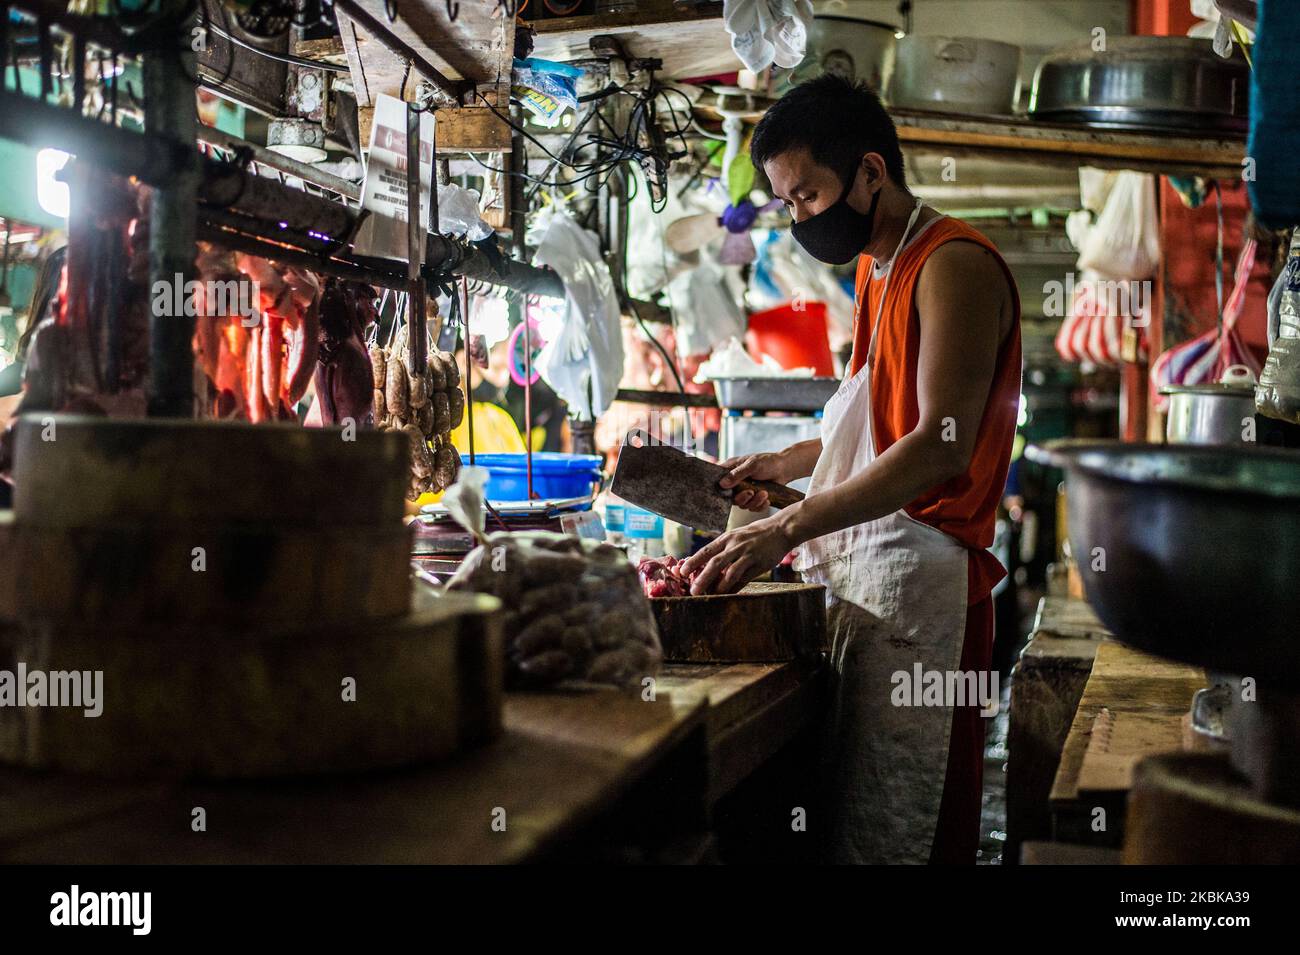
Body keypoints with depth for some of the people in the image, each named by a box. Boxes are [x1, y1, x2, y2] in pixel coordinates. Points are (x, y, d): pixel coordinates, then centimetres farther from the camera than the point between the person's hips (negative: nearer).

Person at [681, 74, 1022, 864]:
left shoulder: (954, 265, -10)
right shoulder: (878, 270, 21)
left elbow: (941, 444, -21)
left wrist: (787, 528, -26)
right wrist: (789, 463, 18)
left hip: (916, 574, -9)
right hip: (859, 572, 9)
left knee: (886, 833, -7)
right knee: (837, 808, 7)